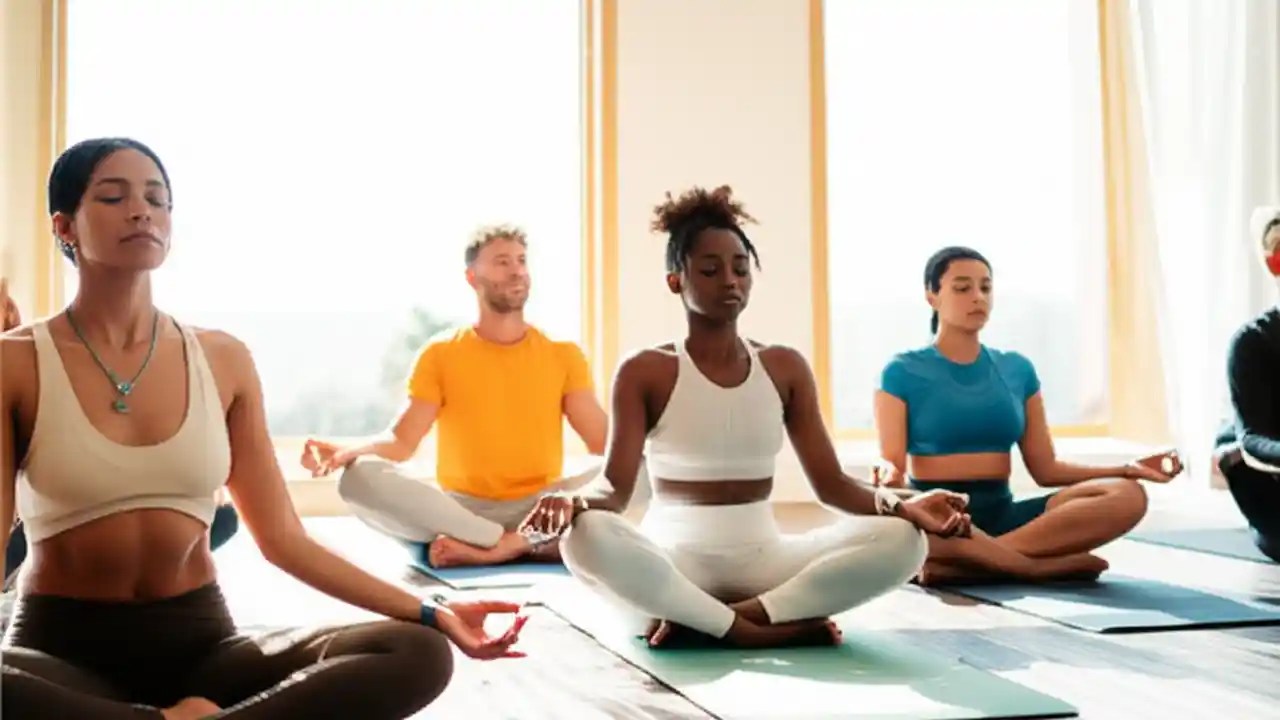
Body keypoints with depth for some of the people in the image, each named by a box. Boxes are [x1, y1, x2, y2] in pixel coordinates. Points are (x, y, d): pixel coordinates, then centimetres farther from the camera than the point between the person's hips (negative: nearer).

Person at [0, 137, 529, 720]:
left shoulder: (222, 359, 5)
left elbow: (282, 539, 3)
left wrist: (429, 613, -5)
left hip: (198, 642, 4)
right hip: (61, 650, -3)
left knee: (419, 654, -21)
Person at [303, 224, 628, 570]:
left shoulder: (563, 354, 8)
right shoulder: (440, 353, 6)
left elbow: (604, 442, 1)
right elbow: (401, 440, -3)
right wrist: (347, 452, -24)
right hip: (460, 511, 0)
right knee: (360, 476, -28)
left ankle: (486, 550, -33)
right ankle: (518, 545, -30)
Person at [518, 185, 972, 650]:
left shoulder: (785, 367, 8)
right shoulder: (645, 372, -1)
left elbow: (830, 483, 2)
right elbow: (615, 486, -10)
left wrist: (900, 506, -18)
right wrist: (574, 501, -35)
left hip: (763, 559, 3)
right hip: (674, 565, -3)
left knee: (900, 539, -22)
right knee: (588, 537, -36)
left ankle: (724, 616, -23)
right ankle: (754, 628, -26)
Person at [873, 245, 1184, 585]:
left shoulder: (1016, 368, 15)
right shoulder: (902, 371, 2)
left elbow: (1045, 468, 14)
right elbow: (891, 464, -5)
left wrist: (1128, 469, 2)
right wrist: (888, 475, -30)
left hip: (1002, 514, 5)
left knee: (1127, 496, -19)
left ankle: (959, 566, -27)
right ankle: (1043, 566, -25)